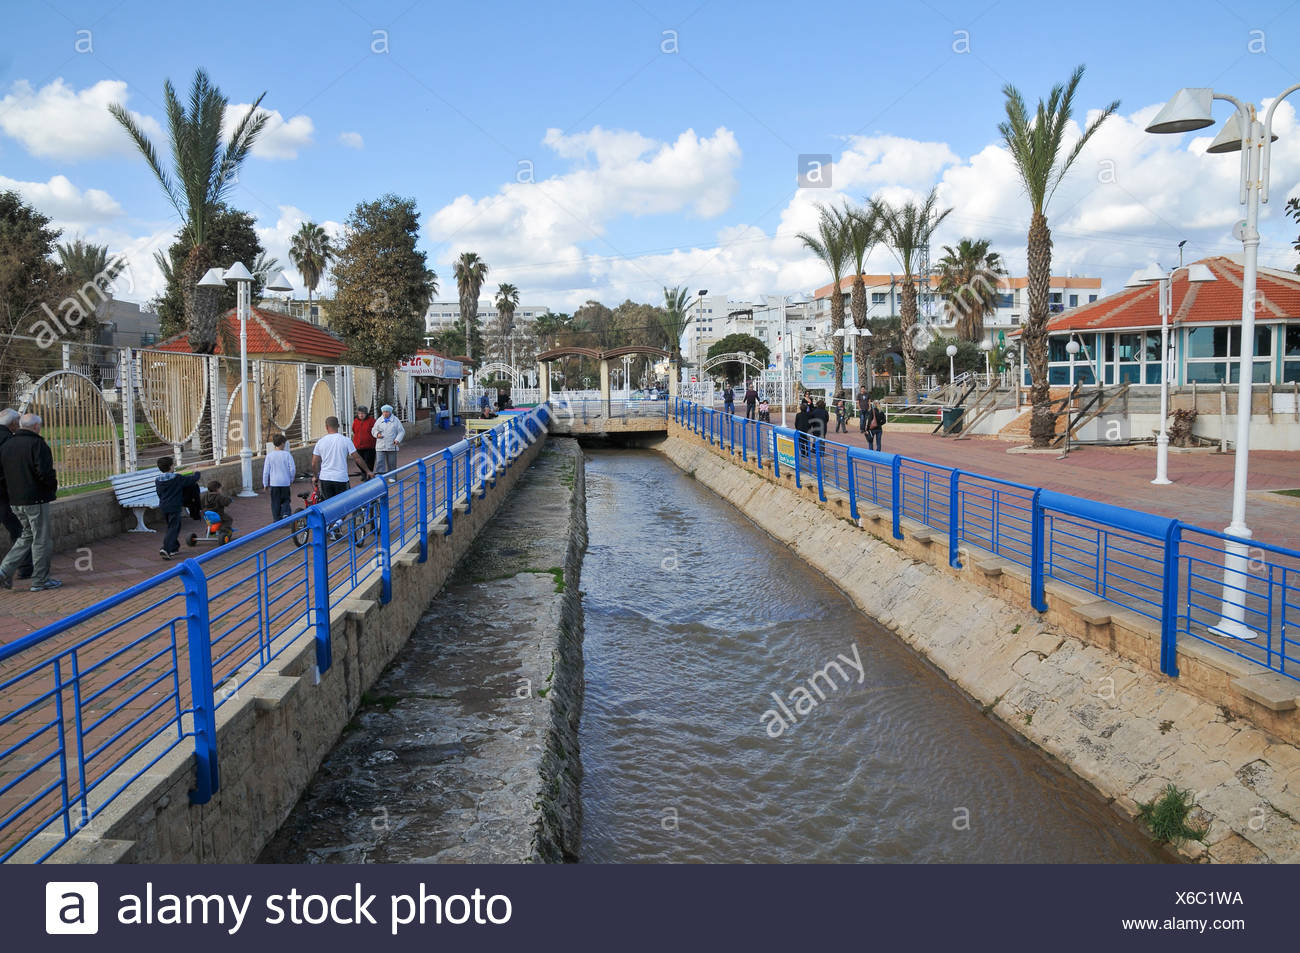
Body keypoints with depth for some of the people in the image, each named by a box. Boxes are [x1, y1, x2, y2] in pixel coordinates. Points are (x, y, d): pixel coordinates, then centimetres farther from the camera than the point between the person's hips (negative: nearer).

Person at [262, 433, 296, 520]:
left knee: (275, 502, 8)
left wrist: (265, 484, 9)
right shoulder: (287, 454, -4)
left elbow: (266, 471, -1)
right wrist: (291, 480, 10)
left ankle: (276, 520, 7)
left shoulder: (269, 455, -3)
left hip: (274, 483, 0)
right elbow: (292, 468, -6)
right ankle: (285, 513, -11)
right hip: (285, 482, 0)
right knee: (285, 500, 13)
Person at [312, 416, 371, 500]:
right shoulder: (346, 440, -5)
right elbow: (357, 458, -3)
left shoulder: (320, 442, 1)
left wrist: (315, 476, 20)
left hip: (325, 478, 2)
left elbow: (314, 463, 4)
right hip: (341, 478, -2)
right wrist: (367, 471, 8)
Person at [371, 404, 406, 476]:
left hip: (392, 446, 0)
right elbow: (373, 430, 15)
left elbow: (401, 431, 3)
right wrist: (377, 434, -9)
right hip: (380, 446, 0)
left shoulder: (395, 420, 2)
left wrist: (398, 439, -14)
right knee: (379, 462, -8)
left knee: (392, 463, 7)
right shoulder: (379, 420, 6)